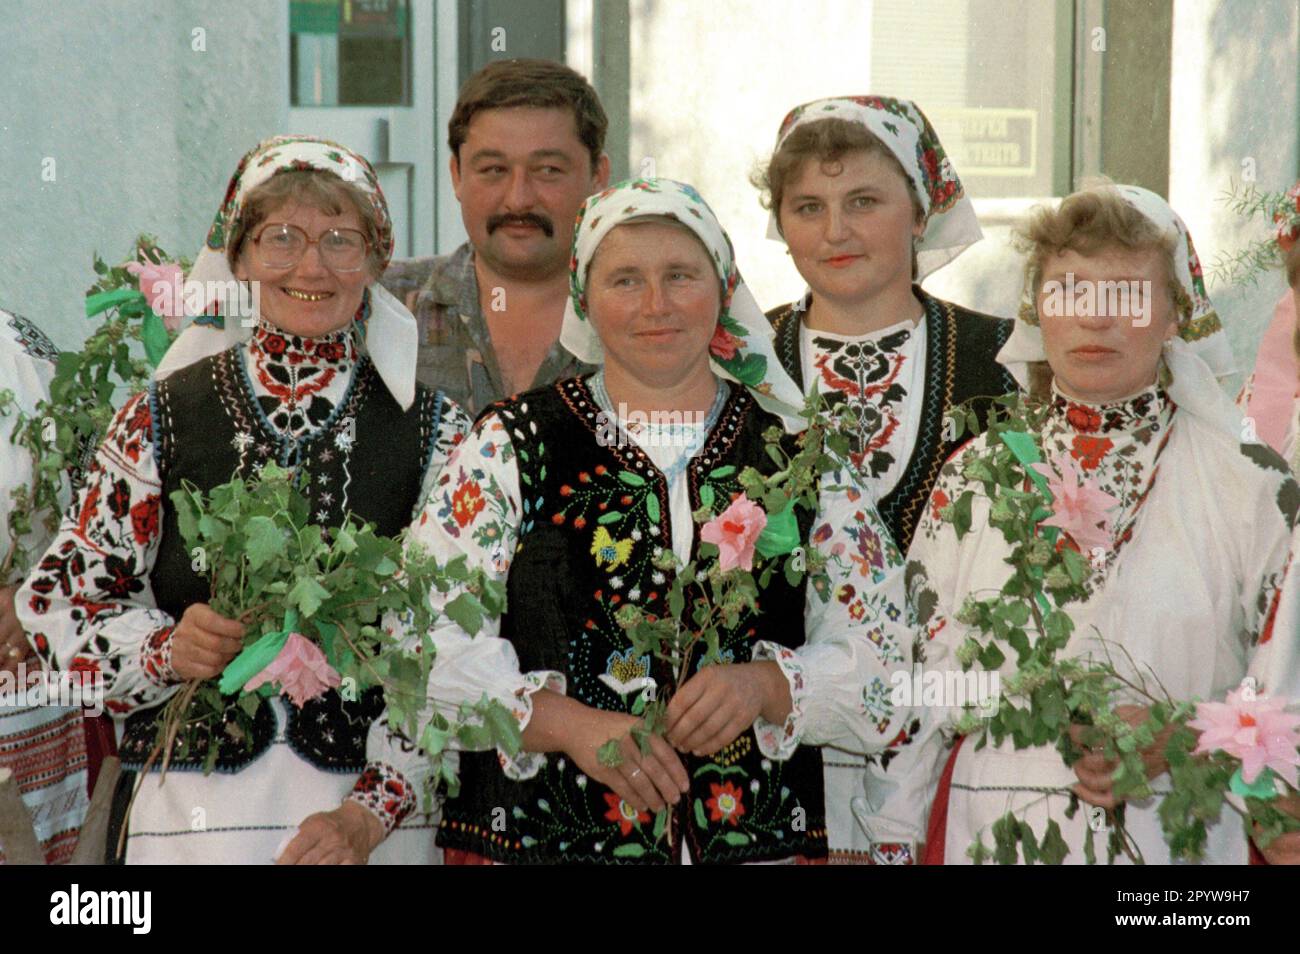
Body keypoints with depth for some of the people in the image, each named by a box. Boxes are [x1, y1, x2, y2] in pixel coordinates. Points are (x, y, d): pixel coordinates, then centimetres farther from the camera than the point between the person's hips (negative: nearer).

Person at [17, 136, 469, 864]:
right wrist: (165, 650, -14)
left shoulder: (433, 429, 1)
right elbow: (58, 598, 3)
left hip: (375, 805, 0)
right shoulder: (165, 417, 0)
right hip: (191, 803, 0)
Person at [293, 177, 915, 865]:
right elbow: (432, 639, -7)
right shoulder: (511, 445, 1)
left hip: (758, 838, 2)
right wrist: (570, 725, -19)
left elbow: (877, 659, 2)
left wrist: (764, 686, -17)